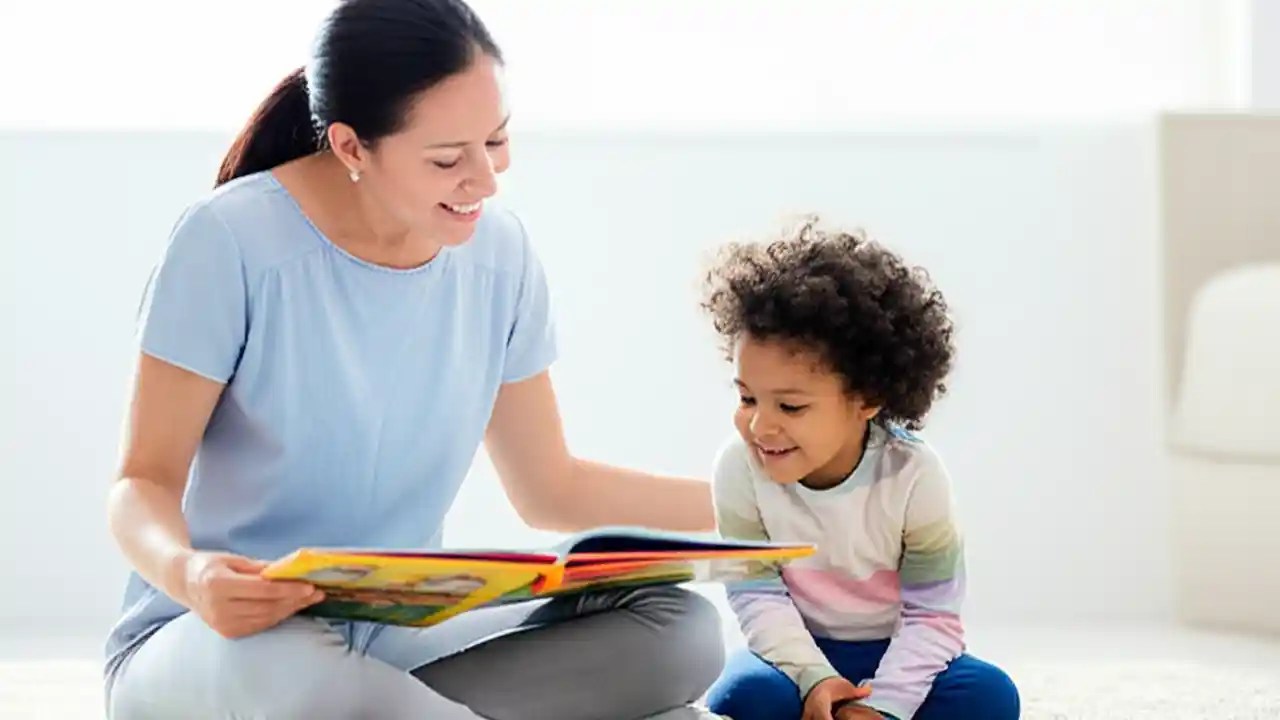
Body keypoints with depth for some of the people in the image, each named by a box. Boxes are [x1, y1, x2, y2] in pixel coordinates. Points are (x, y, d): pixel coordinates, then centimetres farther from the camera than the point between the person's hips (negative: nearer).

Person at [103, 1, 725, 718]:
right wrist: (184, 572, -34)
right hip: (222, 639, -5)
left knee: (678, 631, -19)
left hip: (395, 641, 5)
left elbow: (551, 489, 12)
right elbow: (146, 481, -11)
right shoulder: (234, 243, -15)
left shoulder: (499, 253, 0)